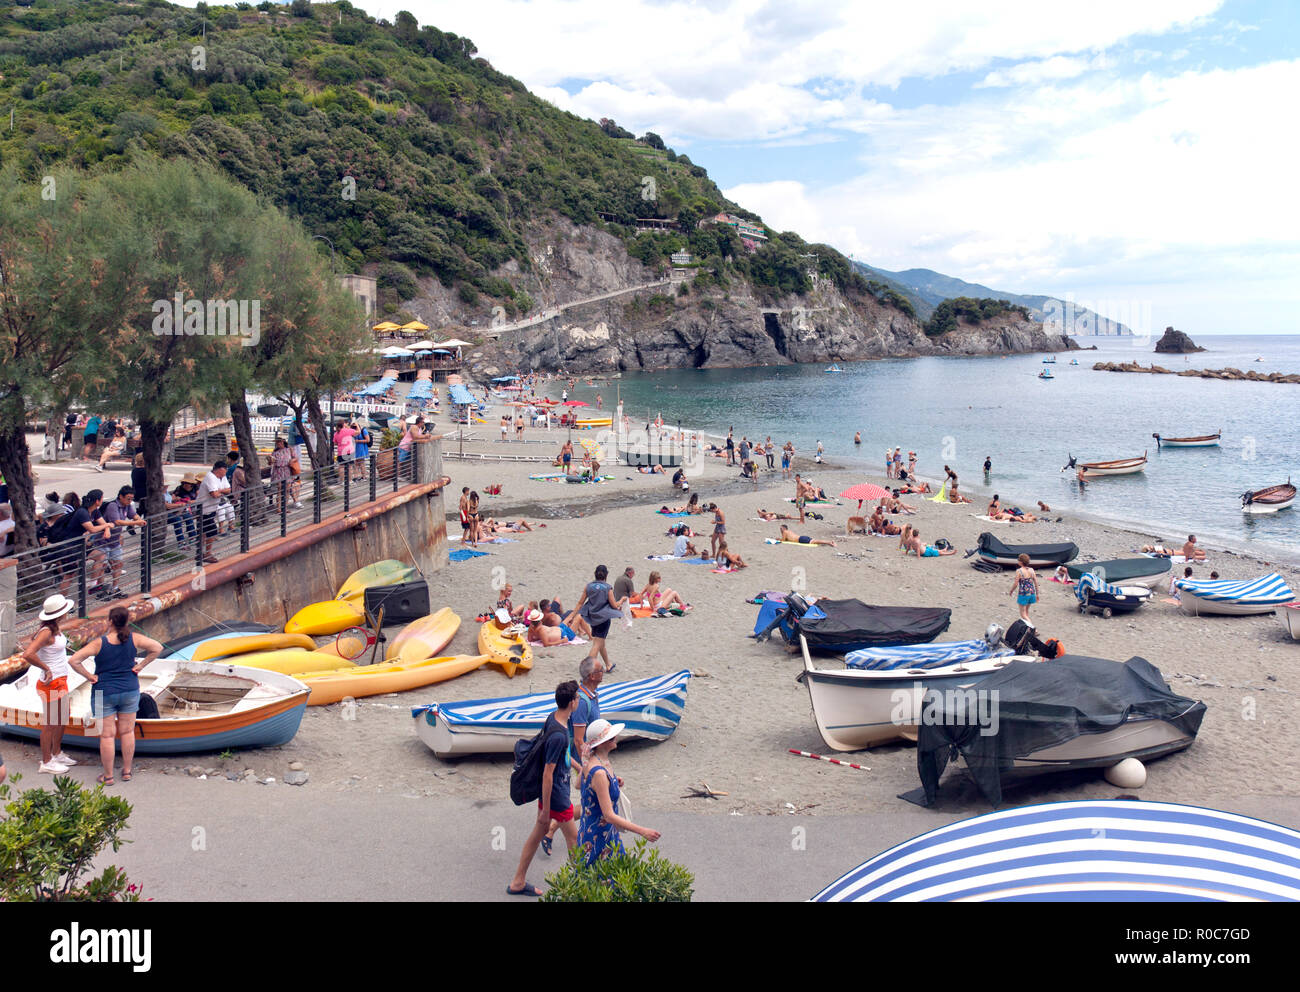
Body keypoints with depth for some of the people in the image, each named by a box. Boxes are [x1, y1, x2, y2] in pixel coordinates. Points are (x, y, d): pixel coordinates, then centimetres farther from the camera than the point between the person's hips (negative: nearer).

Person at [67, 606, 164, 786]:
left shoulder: (99, 644, -15)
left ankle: (108, 776, 12)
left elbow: (73, 661, -19)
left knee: (107, 735, 5)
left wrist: (89, 676, -8)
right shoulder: (134, 639, -8)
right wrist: (139, 666, 0)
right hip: (130, 691, 3)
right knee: (127, 732, 13)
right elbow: (157, 648, -5)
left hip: (105, 693, -3)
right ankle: (127, 771, 20)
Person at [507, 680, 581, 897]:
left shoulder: (553, 718, -1)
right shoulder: (558, 735, -31)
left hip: (548, 791, 9)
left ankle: (518, 882, 28)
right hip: (556, 795, -9)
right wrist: (545, 809, -20)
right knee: (573, 838, 9)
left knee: (538, 833, 18)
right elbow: (547, 774, -26)